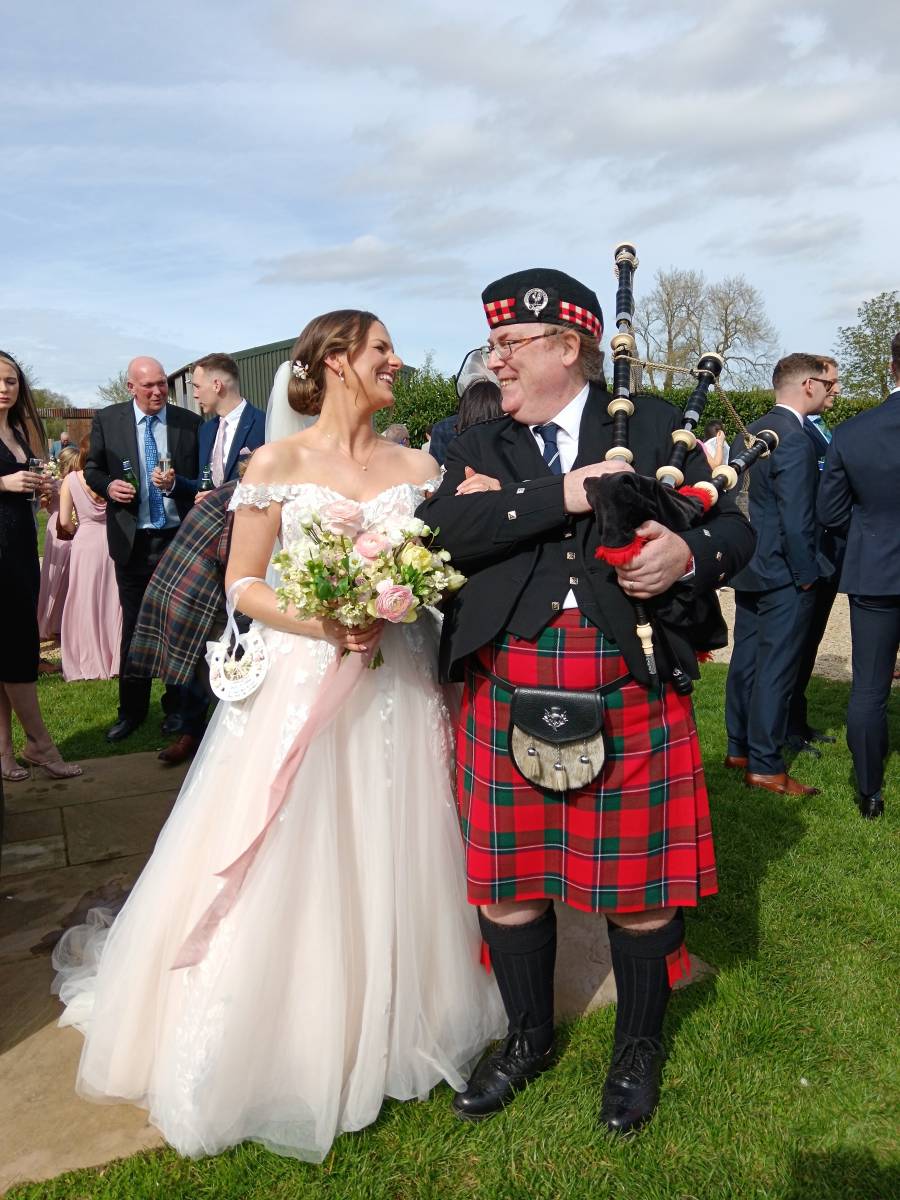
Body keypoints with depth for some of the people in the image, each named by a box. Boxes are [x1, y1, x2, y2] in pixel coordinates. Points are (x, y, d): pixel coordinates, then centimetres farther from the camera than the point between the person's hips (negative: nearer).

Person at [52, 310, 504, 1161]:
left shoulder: (417, 467, 9)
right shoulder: (276, 465, -2)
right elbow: (242, 585, -3)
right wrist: (322, 621, -17)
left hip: (397, 690, 4)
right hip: (299, 686, -3)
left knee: (389, 866, 11)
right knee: (288, 872, 3)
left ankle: (387, 1026, 32)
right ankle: (286, 1050, 24)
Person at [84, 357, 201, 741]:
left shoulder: (190, 423, -3)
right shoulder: (107, 420, 0)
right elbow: (92, 468, 10)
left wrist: (175, 483, -20)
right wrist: (108, 486, -11)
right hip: (132, 540, 1)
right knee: (134, 624, 11)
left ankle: (176, 706, 28)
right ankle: (132, 709, 25)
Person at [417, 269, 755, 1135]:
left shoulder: (653, 426, 6)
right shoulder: (478, 447, 10)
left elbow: (733, 526, 7)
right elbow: (438, 532, -8)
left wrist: (689, 555, -16)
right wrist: (562, 495, -16)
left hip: (631, 696, -1)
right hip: (506, 698, 2)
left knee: (638, 881, 10)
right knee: (506, 877, 13)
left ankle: (638, 1046, 39)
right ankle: (527, 1039, 40)